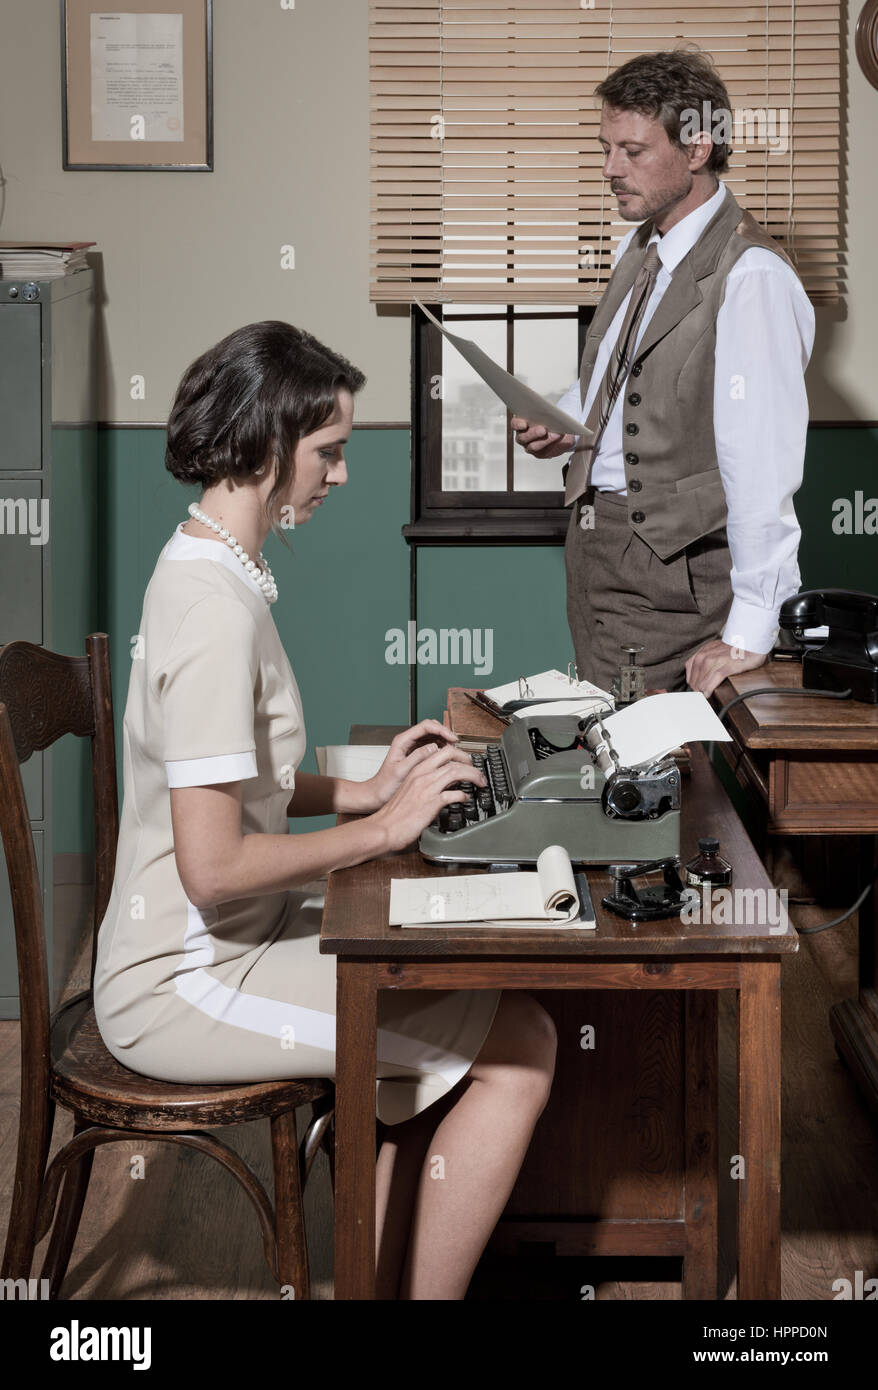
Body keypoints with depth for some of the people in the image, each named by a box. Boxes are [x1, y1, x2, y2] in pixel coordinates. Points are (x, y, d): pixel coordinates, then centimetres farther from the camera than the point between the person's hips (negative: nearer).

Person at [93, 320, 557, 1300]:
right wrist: (384, 828, -17)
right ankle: (426, 1296, 4)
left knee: (468, 1014, 13)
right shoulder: (216, 612, -24)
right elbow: (214, 865, -27)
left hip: (202, 949, 10)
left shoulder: (202, 569, 8)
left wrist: (368, 792, 6)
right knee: (519, 1047, -9)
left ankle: (384, 1284, 15)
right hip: (187, 984, -10)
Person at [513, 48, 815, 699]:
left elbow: (762, 465, -26)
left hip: (669, 559, -8)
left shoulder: (750, 277, -21)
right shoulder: (640, 245, 8)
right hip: (595, 537, 8)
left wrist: (749, 633, -29)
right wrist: (568, 420, 4)